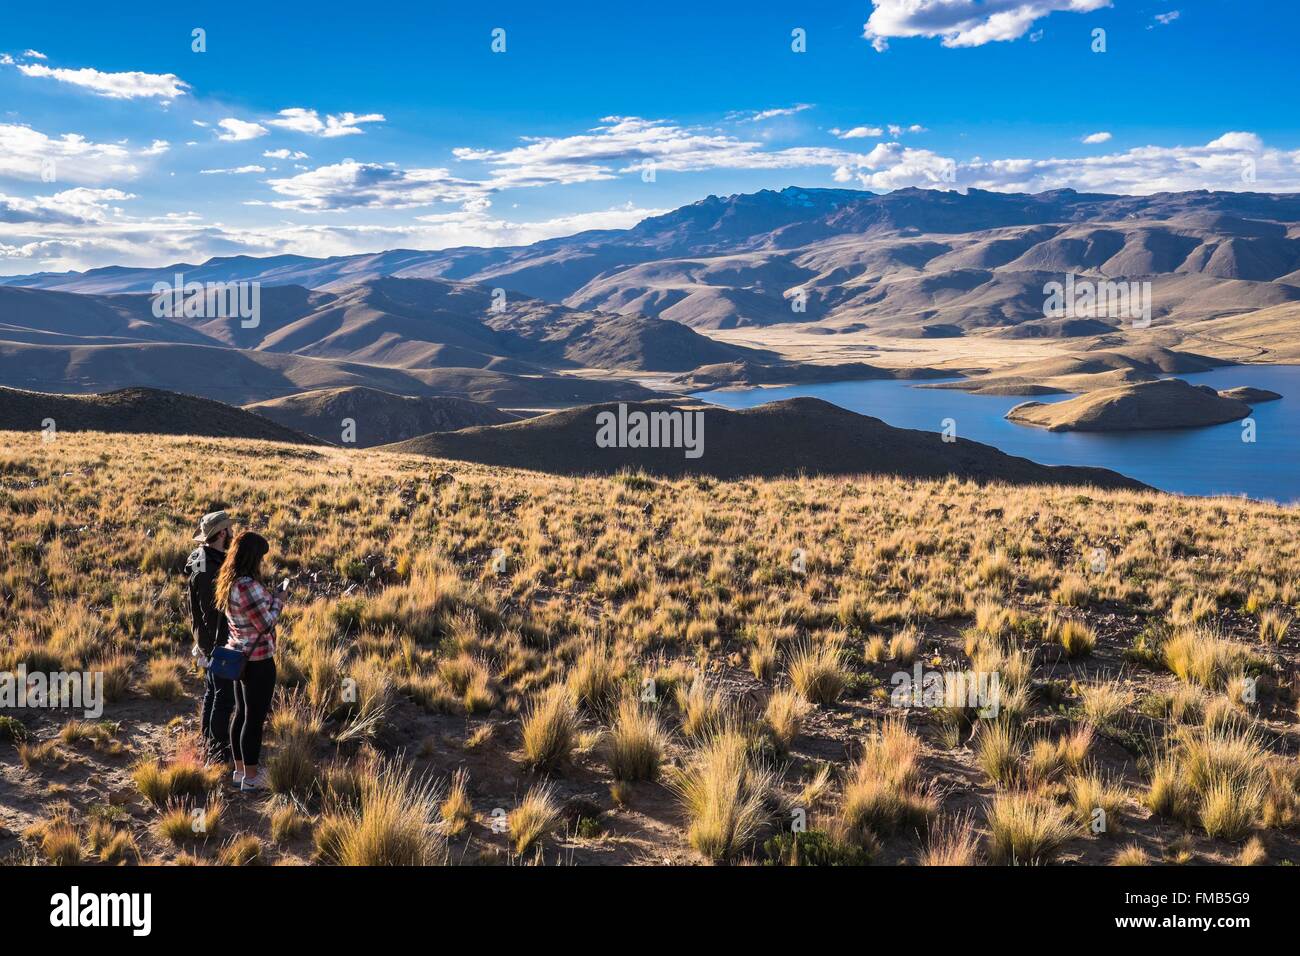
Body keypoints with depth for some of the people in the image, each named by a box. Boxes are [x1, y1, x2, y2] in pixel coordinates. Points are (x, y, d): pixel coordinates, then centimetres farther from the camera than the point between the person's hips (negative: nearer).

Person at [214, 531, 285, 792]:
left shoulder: (229, 582, 6)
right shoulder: (248, 586, -24)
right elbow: (266, 623, -20)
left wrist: (272, 596, 11)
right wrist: (279, 598, -7)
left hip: (239, 657, 10)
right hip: (258, 661, -10)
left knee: (242, 714, 19)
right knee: (255, 718, 1)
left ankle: (240, 770, 30)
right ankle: (251, 777, 10)